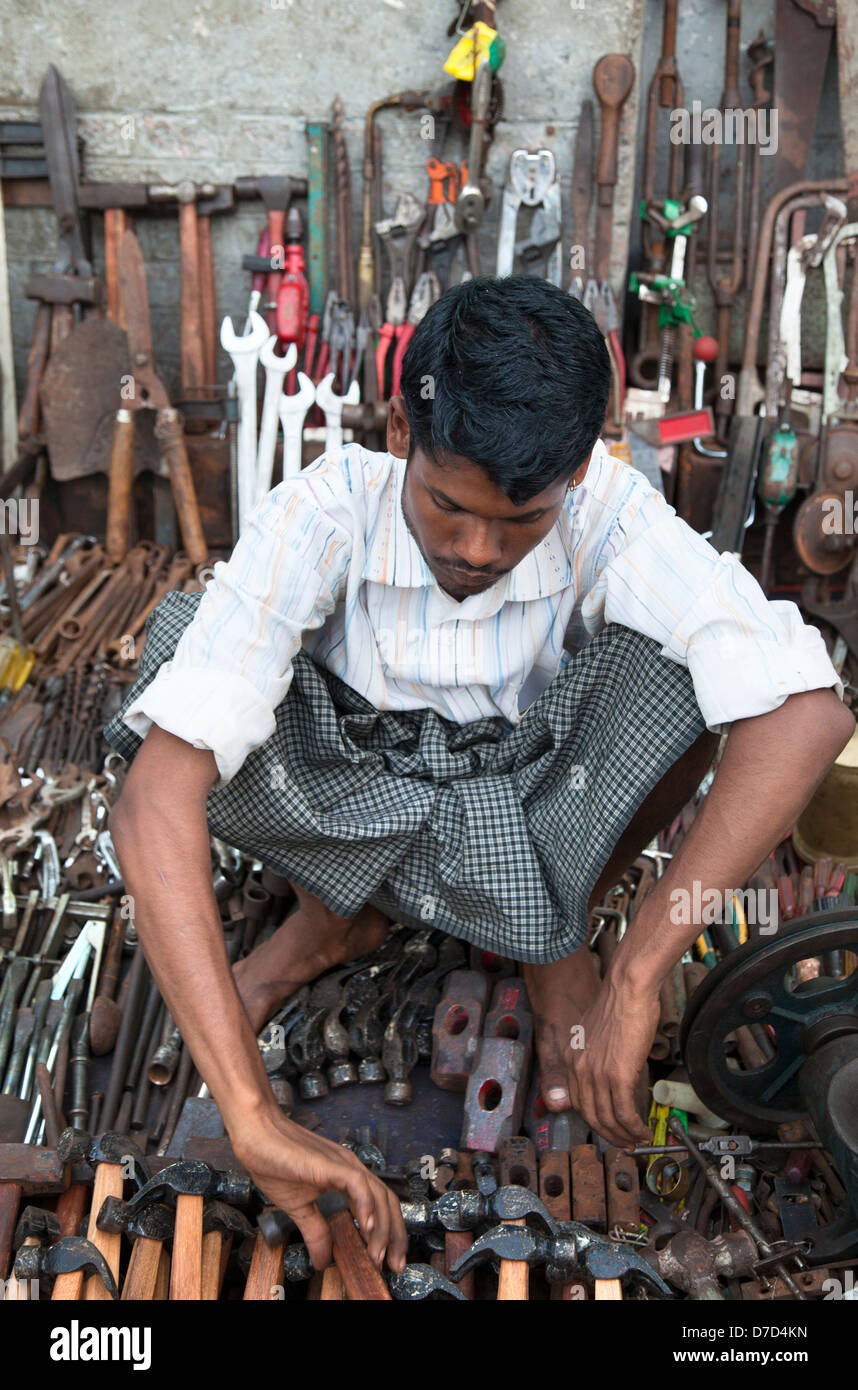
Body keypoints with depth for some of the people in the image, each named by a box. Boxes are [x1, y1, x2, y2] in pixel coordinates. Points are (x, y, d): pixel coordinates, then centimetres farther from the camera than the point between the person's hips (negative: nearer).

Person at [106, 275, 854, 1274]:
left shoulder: (610, 514, -25)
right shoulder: (324, 516, -29)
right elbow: (152, 804, -38)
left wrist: (635, 978, -40)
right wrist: (253, 1117, -46)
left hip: (526, 824, 1)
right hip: (352, 816, 0)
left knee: (674, 660, -29)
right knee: (178, 633, -29)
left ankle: (560, 933, -1)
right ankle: (334, 921, -2)